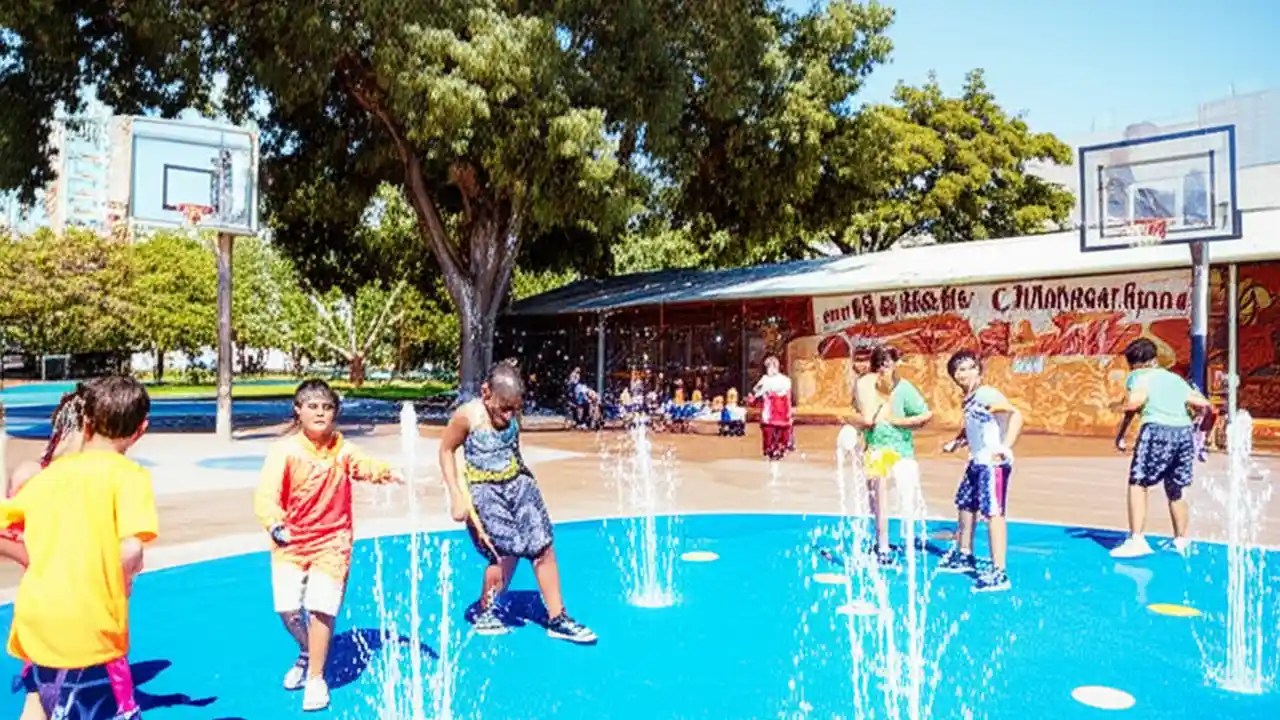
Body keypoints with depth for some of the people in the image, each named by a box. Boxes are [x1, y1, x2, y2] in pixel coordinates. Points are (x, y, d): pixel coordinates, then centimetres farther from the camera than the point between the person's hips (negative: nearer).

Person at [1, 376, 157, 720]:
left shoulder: (50, 471, 9)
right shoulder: (128, 473, -10)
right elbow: (130, 551, -21)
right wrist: (123, 582, -1)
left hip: (36, 615, 6)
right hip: (90, 624, -6)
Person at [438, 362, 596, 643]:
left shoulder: (511, 414, -3)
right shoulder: (467, 416, -18)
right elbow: (446, 451, -6)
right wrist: (457, 496, -9)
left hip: (519, 484, 5)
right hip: (484, 491, -5)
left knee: (543, 546, -1)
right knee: (506, 552, -11)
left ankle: (557, 619, 11)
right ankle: (484, 615, 15)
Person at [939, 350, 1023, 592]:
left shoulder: (987, 394, -15)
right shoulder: (967, 400, 12)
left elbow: (1016, 415, -28)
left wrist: (1005, 447, -35)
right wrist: (956, 442, 14)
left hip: (994, 463, -11)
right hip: (977, 462, 11)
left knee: (993, 512, -13)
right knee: (964, 504, 22)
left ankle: (999, 573, -11)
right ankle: (964, 556, 40)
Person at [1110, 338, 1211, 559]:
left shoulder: (1137, 376, 10)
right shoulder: (1175, 378, 25)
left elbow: (1134, 402, -10)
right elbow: (1203, 404, 16)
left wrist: (1120, 434, -5)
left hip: (1158, 430, -6)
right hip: (1184, 431, 6)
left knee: (1137, 484, 2)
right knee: (1175, 490, 21)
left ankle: (1137, 540, -6)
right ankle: (1181, 541, 29)